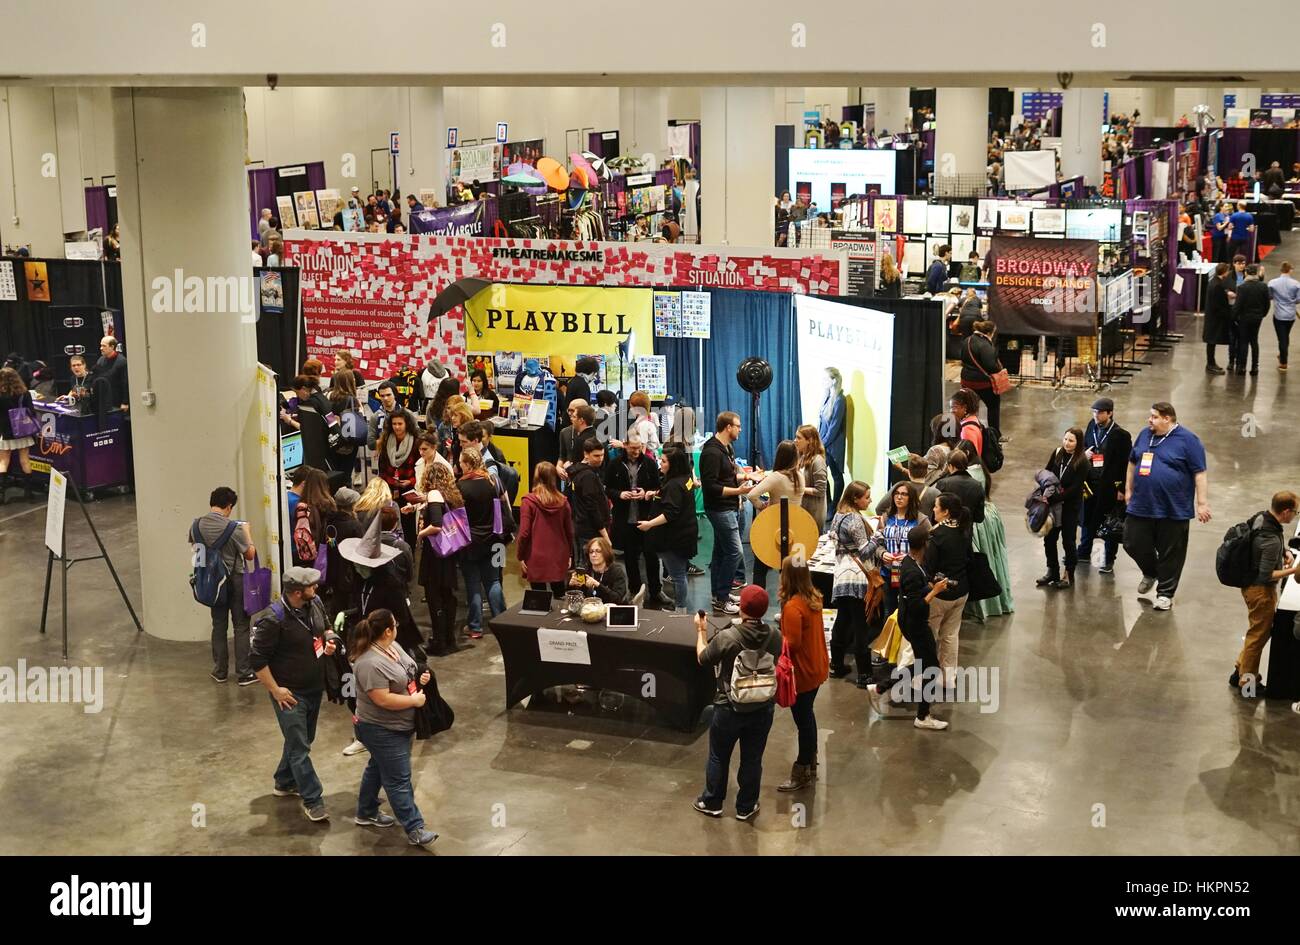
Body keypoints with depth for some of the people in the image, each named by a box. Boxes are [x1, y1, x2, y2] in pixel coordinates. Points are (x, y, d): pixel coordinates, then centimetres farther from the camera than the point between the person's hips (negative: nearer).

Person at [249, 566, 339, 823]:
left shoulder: (315, 604, -4)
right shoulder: (273, 619, -26)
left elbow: (326, 627, 18)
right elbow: (256, 658, -20)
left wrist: (330, 640, -5)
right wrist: (275, 691, -19)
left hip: (315, 687, 8)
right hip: (291, 693, -8)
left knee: (302, 740, 21)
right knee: (299, 748, -3)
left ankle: (284, 783, 40)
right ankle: (312, 800, 5)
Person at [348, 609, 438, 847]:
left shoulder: (392, 646, 1)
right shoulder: (370, 663, -29)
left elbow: (407, 671, 16)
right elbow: (383, 699, -30)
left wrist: (422, 676, -4)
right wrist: (414, 700, -21)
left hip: (398, 725, 10)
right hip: (382, 730, -10)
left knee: (378, 768, 23)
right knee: (399, 779, -2)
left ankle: (367, 813, 39)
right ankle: (414, 830, 4)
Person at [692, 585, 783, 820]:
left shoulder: (726, 638, -25)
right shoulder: (775, 636, -14)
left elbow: (702, 658, -6)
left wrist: (701, 631, 8)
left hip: (730, 709, -3)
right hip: (763, 708, 3)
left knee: (719, 757, 18)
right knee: (752, 759, 18)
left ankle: (712, 803, 34)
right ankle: (746, 807, 32)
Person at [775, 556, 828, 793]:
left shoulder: (792, 607, -27)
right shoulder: (814, 598, 0)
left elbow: (792, 643, -25)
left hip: (802, 674, -9)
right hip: (816, 668, 9)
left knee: (803, 720, 4)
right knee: (807, 716, 23)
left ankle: (802, 774, 16)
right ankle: (811, 763, 38)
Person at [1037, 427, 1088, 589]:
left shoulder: (1082, 461, -14)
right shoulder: (1057, 453, 0)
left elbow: (1075, 487, -18)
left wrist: (1055, 498, -24)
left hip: (1071, 506, -4)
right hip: (1053, 503, 4)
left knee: (1068, 540, 5)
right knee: (1049, 538, 8)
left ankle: (1069, 575, 18)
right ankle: (1052, 571, 23)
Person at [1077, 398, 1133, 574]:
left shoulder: (1121, 435, -13)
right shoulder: (1091, 426, 3)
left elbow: (1127, 464, -12)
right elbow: (1084, 446, 20)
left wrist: (1122, 489, -13)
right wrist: (1084, 453, -4)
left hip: (1110, 485, -5)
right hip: (1090, 482, 5)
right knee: (1087, 519, 17)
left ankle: (1109, 560, 16)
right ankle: (1084, 551, 33)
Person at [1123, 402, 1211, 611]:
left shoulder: (1187, 440, -9)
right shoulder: (1145, 435, 8)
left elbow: (1200, 473, -9)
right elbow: (1132, 462, 21)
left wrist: (1202, 503, -12)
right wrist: (1128, 489, 19)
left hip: (1173, 510, -5)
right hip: (1141, 506, 5)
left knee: (1170, 553, 3)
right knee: (1132, 544, 7)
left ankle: (1165, 593, 16)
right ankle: (1150, 573, 35)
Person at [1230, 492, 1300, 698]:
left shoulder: (1260, 517, -6)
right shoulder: (1271, 540, -32)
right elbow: (1267, 575, -26)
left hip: (1251, 585, 9)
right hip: (1261, 591, -9)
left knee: (1259, 632, 25)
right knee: (1258, 635, 9)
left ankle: (1240, 672, 37)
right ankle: (1247, 683, 25)